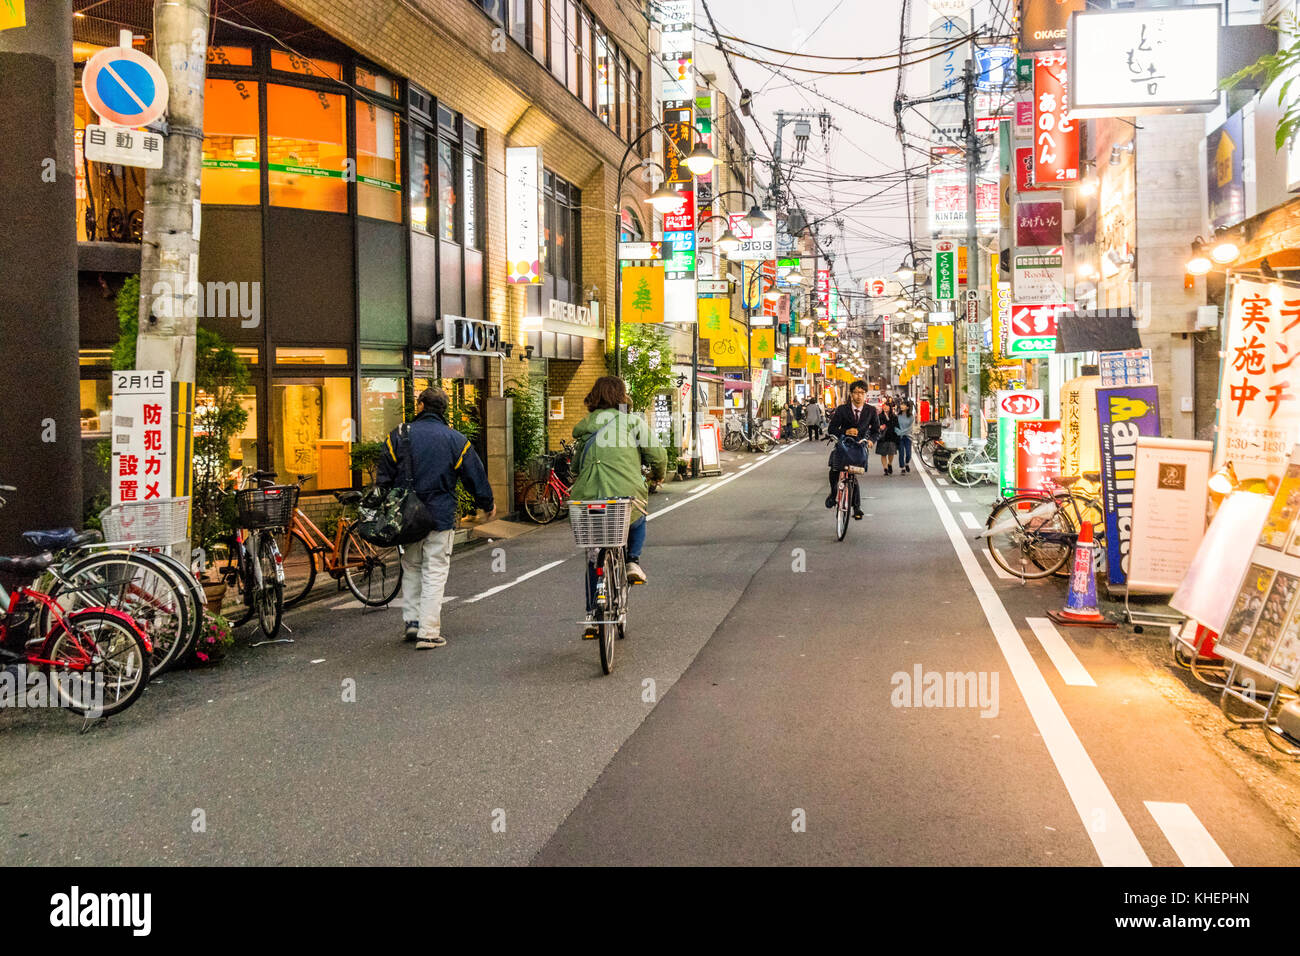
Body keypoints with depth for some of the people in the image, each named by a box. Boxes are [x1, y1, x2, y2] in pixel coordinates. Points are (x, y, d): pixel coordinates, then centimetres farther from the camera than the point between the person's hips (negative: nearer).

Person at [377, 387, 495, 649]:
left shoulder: (399, 436, 1)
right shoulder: (456, 440, -2)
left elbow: (384, 477, 3)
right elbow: (475, 476, 4)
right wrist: (487, 504, 18)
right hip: (440, 516, -2)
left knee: (411, 567, 19)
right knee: (435, 572, 2)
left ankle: (411, 620, 15)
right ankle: (428, 632, -1)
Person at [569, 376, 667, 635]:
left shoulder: (585, 428, 14)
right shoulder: (633, 422, 4)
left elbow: (575, 466, 18)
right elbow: (658, 456, 3)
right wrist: (658, 475, 25)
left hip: (590, 501, 2)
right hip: (628, 498, -2)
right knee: (638, 523, 35)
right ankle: (633, 561, 12)